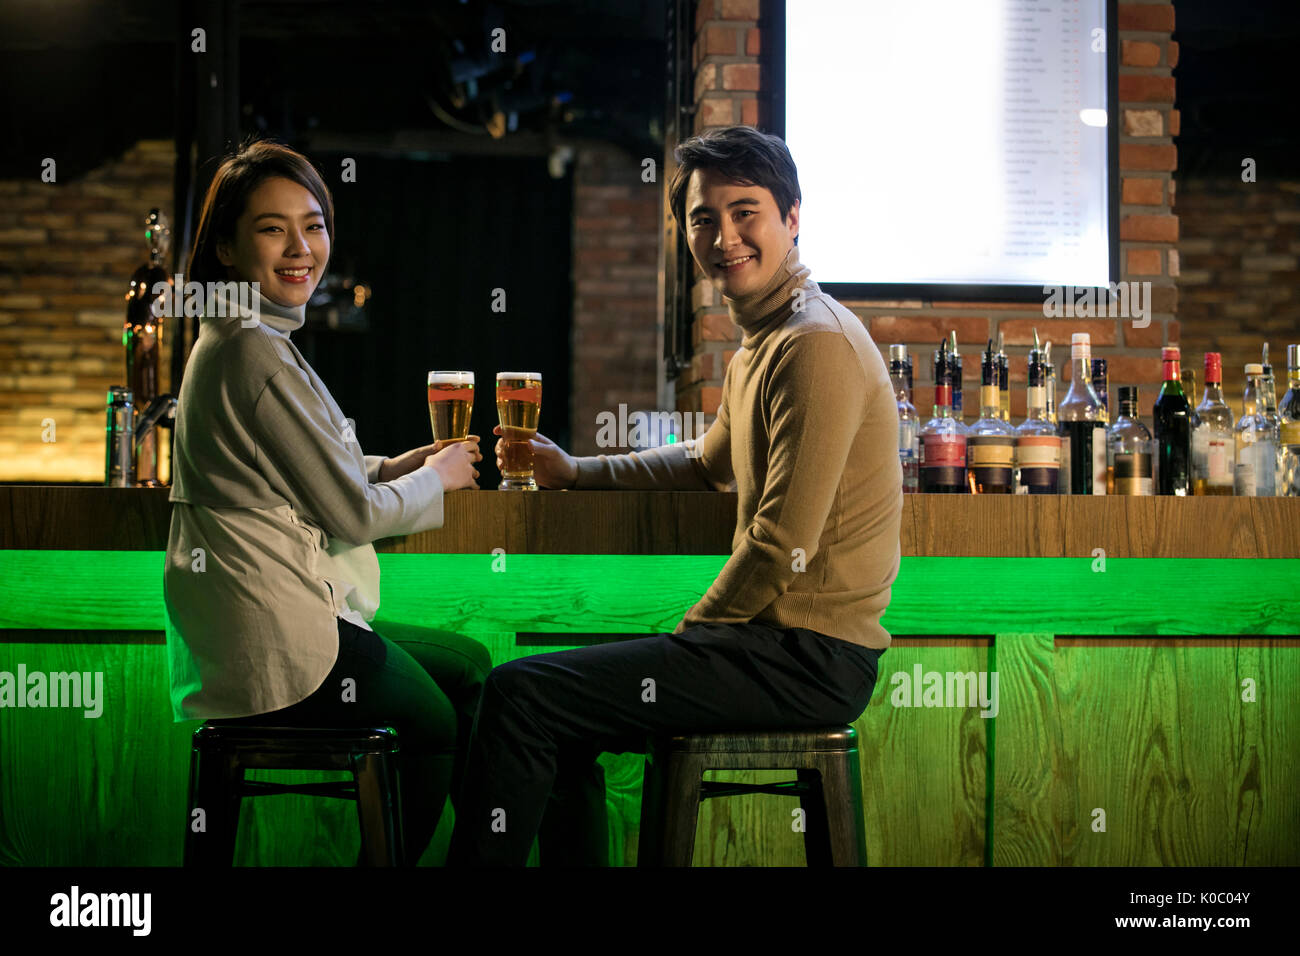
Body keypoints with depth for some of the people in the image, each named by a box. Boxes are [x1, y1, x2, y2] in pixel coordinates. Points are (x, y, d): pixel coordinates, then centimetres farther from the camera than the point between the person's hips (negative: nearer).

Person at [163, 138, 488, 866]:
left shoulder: (247, 338, 13)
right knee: (435, 723, 9)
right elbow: (351, 511, -16)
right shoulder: (254, 350, -19)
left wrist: (405, 465, 7)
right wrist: (436, 479, 2)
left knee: (468, 666, 21)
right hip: (275, 637, -10)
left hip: (276, 620, 10)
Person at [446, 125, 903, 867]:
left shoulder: (816, 345, -18)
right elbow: (712, 463, 33)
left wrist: (690, 633, -8)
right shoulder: (761, 342, 15)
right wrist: (575, 471, 31)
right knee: (559, 708, 23)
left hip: (809, 659, -10)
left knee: (519, 694, -12)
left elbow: (784, 548, -21)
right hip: (783, 642, 10)